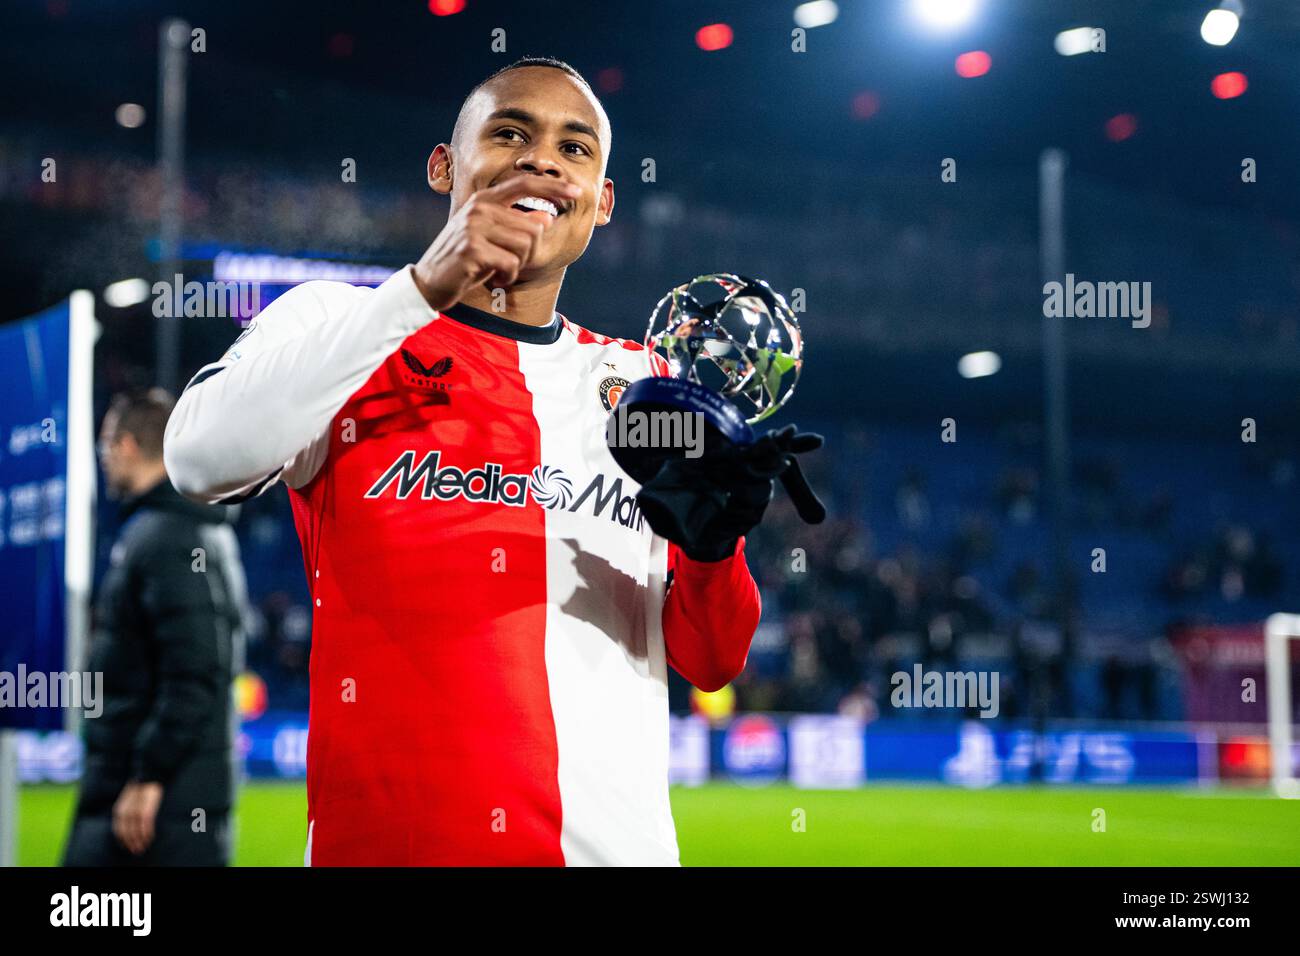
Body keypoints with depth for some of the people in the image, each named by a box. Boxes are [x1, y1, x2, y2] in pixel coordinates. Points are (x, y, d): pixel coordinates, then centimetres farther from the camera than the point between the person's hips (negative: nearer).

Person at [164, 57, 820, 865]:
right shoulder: (339, 324, 2)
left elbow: (710, 661, 11)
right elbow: (202, 460, -18)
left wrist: (713, 546, -10)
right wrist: (421, 291, -21)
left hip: (622, 839, 4)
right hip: (389, 836, -3)